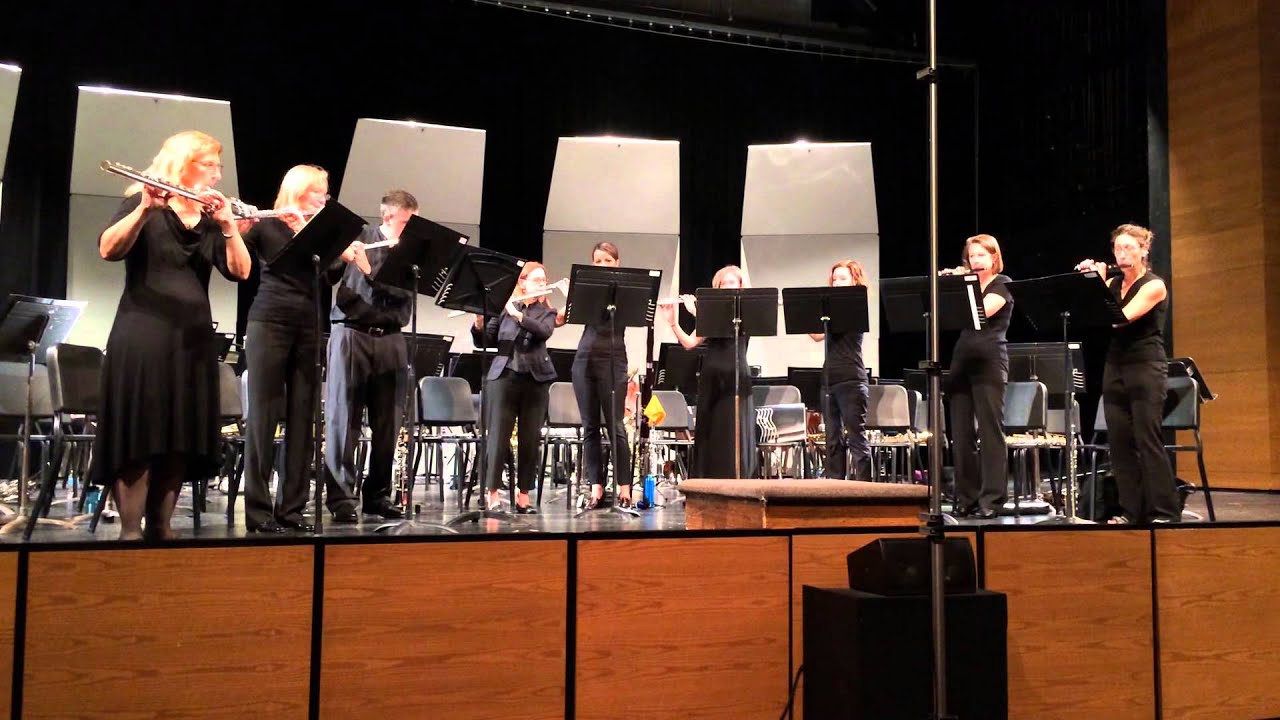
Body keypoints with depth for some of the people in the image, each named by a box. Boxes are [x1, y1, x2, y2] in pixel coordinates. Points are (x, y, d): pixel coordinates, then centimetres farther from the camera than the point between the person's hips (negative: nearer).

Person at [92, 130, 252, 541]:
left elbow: (240, 271, 1)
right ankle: (130, 530, -5)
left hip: (193, 339, 5)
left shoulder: (212, 219, 14)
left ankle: (161, 526, 11)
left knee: (182, 439, 3)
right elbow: (109, 250, -15)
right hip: (143, 335, -5)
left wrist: (228, 224, -13)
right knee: (138, 435, -8)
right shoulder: (142, 204, 2)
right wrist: (146, 208, -27)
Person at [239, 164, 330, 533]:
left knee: (301, 418, 3)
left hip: (309, 328, 4)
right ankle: (258, 509, 1)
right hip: (269, 323, -4)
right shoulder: (266, 224, 4)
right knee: (264, 415, -3)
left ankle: (292, 507, 8)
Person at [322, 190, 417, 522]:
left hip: (390, 339, 3)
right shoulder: (357, 236, 4)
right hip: (352, 334, -3)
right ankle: (341, 497, 1)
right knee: (343, 419, -4)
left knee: (388, 424, 4)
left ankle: (378, 495, 15)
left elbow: (403, 292, -6)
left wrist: (368, 268, -16)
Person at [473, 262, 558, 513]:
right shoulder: (504, 308, 7)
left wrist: (518, 315, -21)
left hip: (536, 380, 1)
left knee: (531, 439, 2)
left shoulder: (548, 312, 10)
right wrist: (479, 322, -15)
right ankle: (492, 495, 0)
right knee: (498, 436, -5)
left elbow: (544, 332, -12)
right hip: (504, 377, -1)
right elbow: (484, 341, 4)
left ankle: (523, 496, 10)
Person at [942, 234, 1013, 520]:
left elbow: (982, 310, -17)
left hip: (989, 364, -6)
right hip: (961, 361, 6)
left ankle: (992, 499, -3)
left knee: (990, 431, -6)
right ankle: (966, 497, 10)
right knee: (960, 433, 4)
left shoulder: (1002, 284, 1)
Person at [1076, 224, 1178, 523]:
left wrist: (1099, 284, -17)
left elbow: (1121, 317, -19)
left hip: (1146, 369, -6)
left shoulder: (1154, 285, -5)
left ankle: (1165, 512, 2)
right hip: (1114, 368, 6)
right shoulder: (1111, 284, 12)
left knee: (1148, 442, -6)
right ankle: (1131, 510, 9)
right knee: (1119, 442, 3)